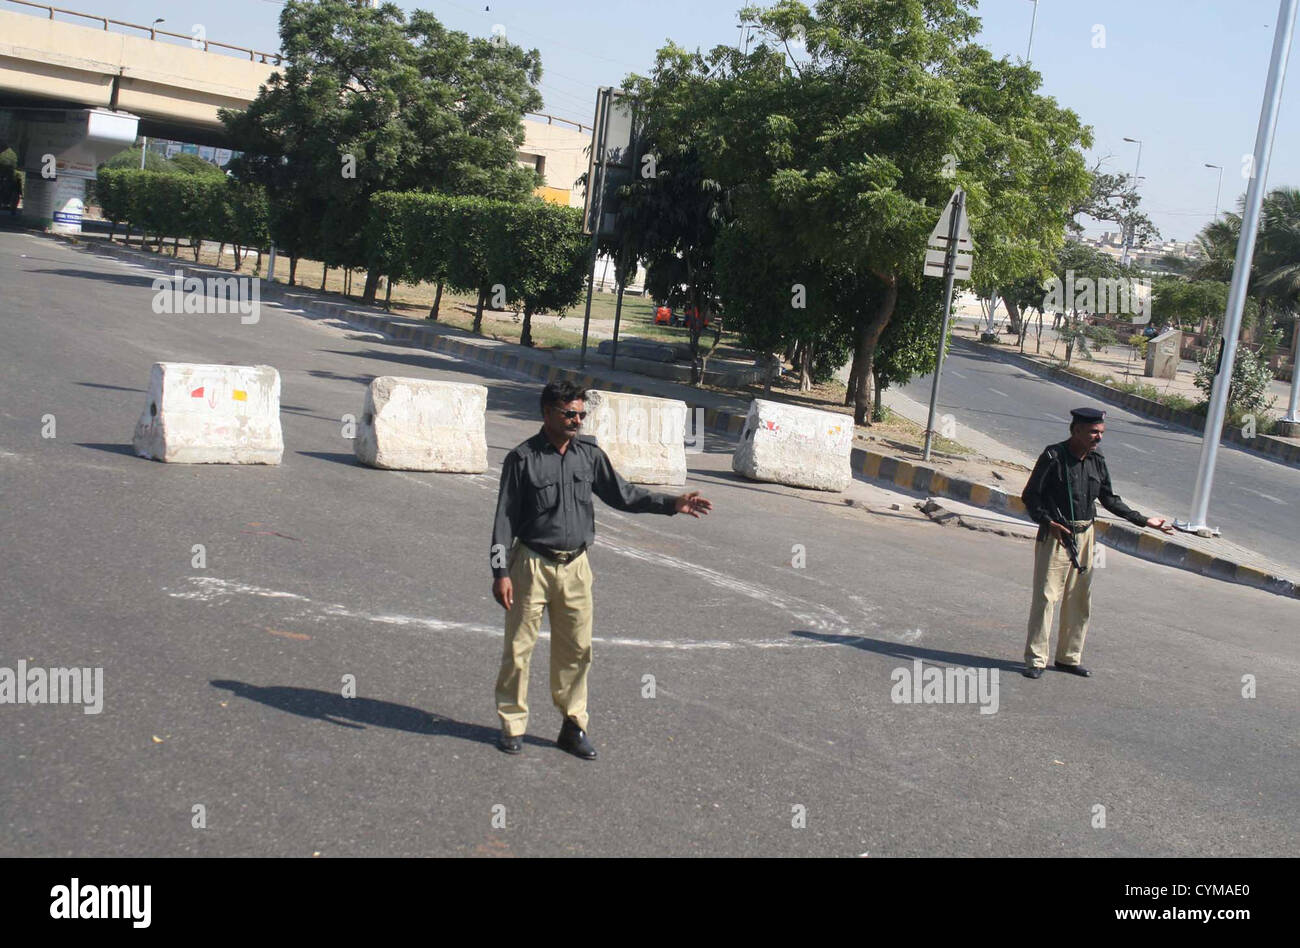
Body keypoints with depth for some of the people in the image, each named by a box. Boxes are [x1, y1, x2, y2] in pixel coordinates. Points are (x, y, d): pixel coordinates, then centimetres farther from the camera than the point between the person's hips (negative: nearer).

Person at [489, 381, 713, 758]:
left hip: (575, 567, 4)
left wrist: (672, 503, 1)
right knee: (519, 648, 2)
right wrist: (501, 572, -11)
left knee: (577, 649, 8)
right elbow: (505, 518, -6)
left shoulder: (589, 454, 5)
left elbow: (623, 495, 12)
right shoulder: (522, 459, -8)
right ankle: (512, 725, 18)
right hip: (532, 565, -4)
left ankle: (573, 725, 21)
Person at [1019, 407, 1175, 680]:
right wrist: (1049, 523, -22)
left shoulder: (1097, 461, 7)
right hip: (1055, 534, -6)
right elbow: (1030, 496, -9)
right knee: (1046, 595, -8)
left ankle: (1069, 657, 23)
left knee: (1080, 600, 11)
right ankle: (1035, 659, -2)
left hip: (1084, 535, 7)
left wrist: (1144, 520, 13)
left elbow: (1109, 499, 16)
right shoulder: (1053, 457, -11)